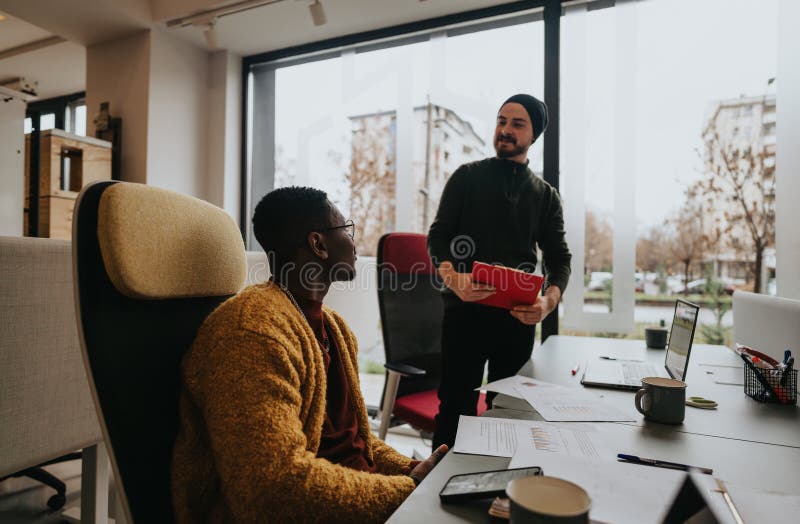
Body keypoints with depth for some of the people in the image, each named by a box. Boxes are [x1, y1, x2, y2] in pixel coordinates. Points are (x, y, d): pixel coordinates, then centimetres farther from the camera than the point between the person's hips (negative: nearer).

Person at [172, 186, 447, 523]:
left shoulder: (333, 325, 9)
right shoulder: (254, 330, -20)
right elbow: (273, 487, -27)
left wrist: (413, 473, -2)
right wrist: (409, 490, -17)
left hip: (356, 495, 8)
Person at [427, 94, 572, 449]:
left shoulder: (546, 195, 12)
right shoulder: (467, 177, 5)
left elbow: (559, 257, 7)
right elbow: (438, 235, -3)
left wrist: (549, 300, -15)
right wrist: (452, 277, -25)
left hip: (519, 315, 3)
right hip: (465, 308, -3)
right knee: (456, 403, -1)